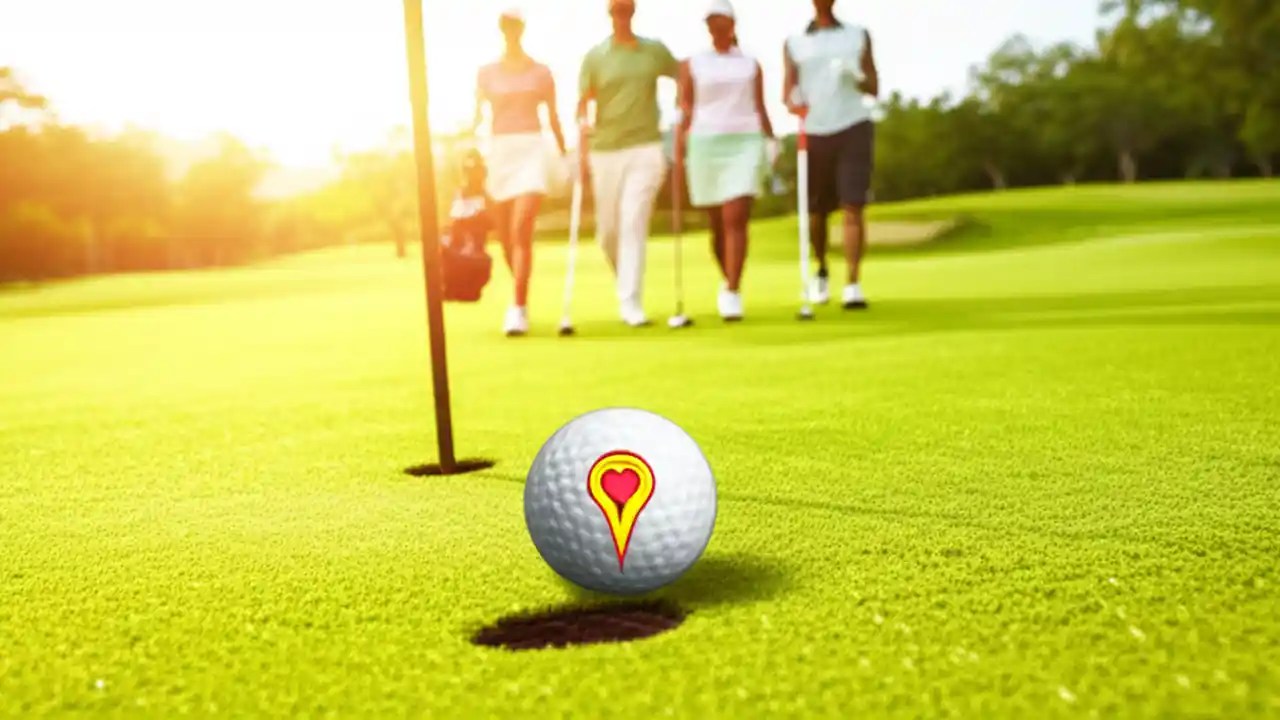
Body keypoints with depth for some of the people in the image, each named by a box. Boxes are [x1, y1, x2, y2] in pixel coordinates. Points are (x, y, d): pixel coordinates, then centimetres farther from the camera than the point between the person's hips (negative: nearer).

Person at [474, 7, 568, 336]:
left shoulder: (540, 71, 8)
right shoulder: (487, 72, 10)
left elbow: (553, 118, 13)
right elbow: (477, 115, 2)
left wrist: (565, 155, 15)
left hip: (532, 150, -2)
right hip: (499, 151, 2)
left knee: (521, 230, -18)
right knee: (505, 235, 7)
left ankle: (519, 309, -17)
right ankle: (521, 298, 29)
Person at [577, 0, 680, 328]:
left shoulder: (655, 50, 7)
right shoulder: (595, 56, 5)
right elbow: (584, 101, 0)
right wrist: (582, 122, -19)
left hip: (646, 148, -1)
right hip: (605, 150, 1)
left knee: (634, 224, -13)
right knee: (608, 230, 8)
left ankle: (630, 303, -11)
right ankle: (626, 284, 36)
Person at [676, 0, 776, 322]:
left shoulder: (751, 65, 12)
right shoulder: (692, 65, 8)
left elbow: (759, 108, 13)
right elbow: (686, 111, 5)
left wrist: (772, 140, 2)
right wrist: (679, 151, -5)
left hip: (745, 142, 0)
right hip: (705, 143, 1)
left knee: (736, 219, -13)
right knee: (717, 223, 7)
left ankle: (733, 293, -15)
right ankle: (729, 281, 28)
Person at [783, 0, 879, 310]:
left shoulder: (858, 35, 12)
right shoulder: (793, 43, 11)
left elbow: (874, 88, 9)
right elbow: (787, 92, 2)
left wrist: (855, 76, -13)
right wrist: (794, 103, -22)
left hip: (853, 128, -1)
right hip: (813, 133, 1)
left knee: (853, 207, -13)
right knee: (816, 211, 7)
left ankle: (853, 285, -14)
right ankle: (822, 270, 34)